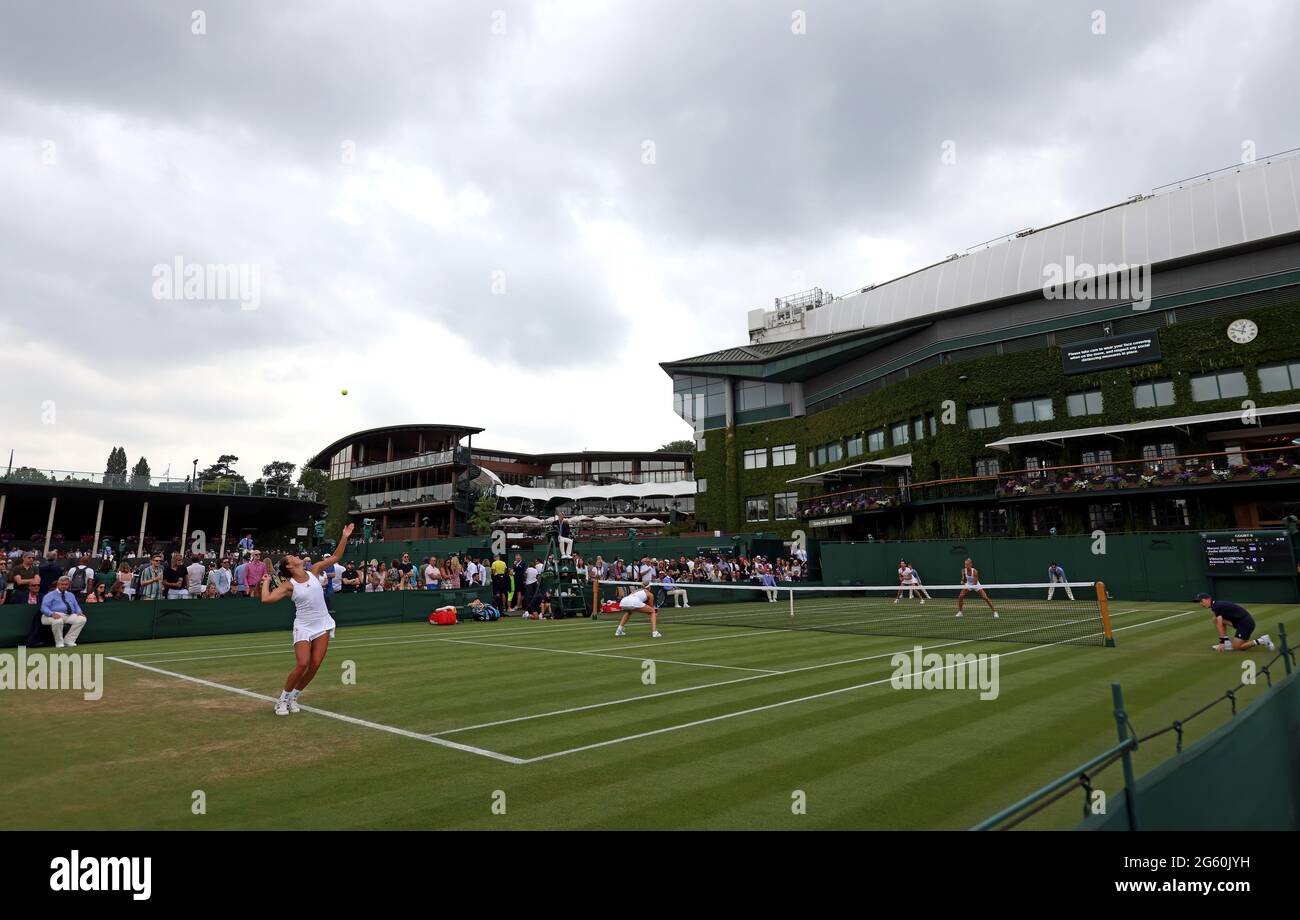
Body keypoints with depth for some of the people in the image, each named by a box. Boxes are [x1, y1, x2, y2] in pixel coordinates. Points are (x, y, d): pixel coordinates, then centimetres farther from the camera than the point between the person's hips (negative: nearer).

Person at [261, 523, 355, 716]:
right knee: (302, 664, -16)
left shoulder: (313, 572, 3)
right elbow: (266, 599, -19)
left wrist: (344, 538, -5)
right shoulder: (288, 585, -7)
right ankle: (283, 698, 5)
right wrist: (266, 582, -6)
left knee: (315, 665, -1)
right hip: (303, 627, -4)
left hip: (323, 625, 4)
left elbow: (335, 557, 3)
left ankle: (293, 697, 18)